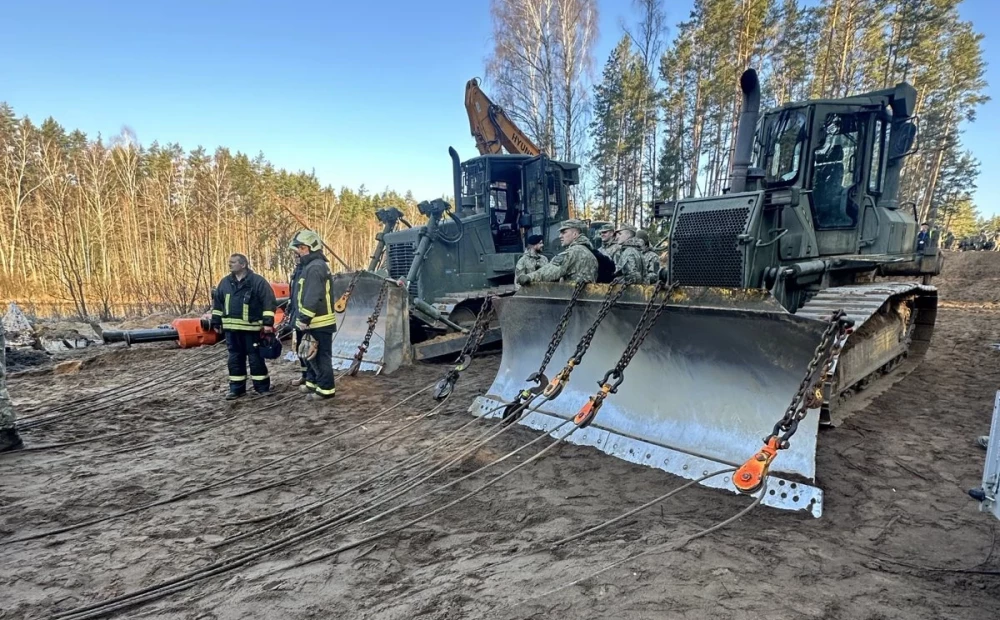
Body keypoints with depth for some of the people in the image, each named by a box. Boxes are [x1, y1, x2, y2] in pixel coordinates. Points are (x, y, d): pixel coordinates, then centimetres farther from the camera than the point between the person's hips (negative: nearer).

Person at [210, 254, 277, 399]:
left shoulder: (258, 281, -7)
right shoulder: (225, 282, 11)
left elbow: (269, 302, -10)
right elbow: (217, 303, 19)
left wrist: (268, 322, -16)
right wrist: (216, 322, 15)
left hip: (251, 328, -5)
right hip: (231, 328, 5)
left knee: (255, 357, 1)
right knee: (235, 358, 10)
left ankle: (262, 387, 12)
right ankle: (236, 388, 19)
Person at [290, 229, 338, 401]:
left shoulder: (315, 267, -18)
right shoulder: (311, 266, 17)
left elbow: (313, 297, -25)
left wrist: (304, 319, -23)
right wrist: (303, 319, 21)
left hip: (319, 323, -11)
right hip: (316, 322, 11)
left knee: (320, 356, -3)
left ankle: (326, 389, 4)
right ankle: (313, 382, 33)